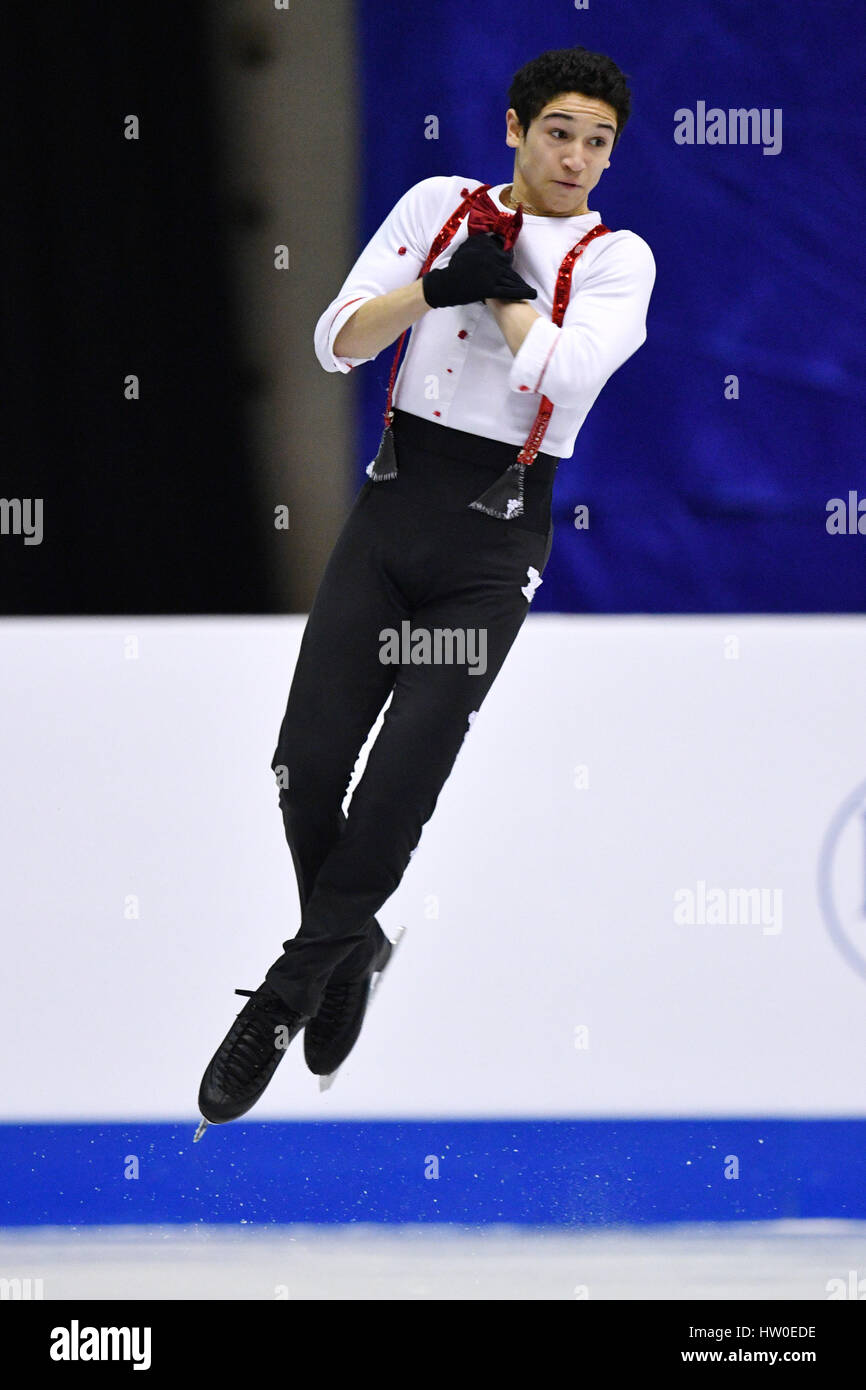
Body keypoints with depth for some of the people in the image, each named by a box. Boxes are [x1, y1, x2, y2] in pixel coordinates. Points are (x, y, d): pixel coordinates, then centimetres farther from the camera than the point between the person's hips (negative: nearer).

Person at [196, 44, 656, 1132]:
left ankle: (284, 999, 3)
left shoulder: (615, 258, 1)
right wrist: (442, 283, -12)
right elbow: (337, 340, 1)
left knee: (401, 783, -10)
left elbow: (562, 374, -17)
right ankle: (349, 946, 22)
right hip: (391, 506, 2)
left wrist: (498, 279, -7)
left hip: (494, 542, -2)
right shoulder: (440, 205, 7)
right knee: (308, 761, -5)